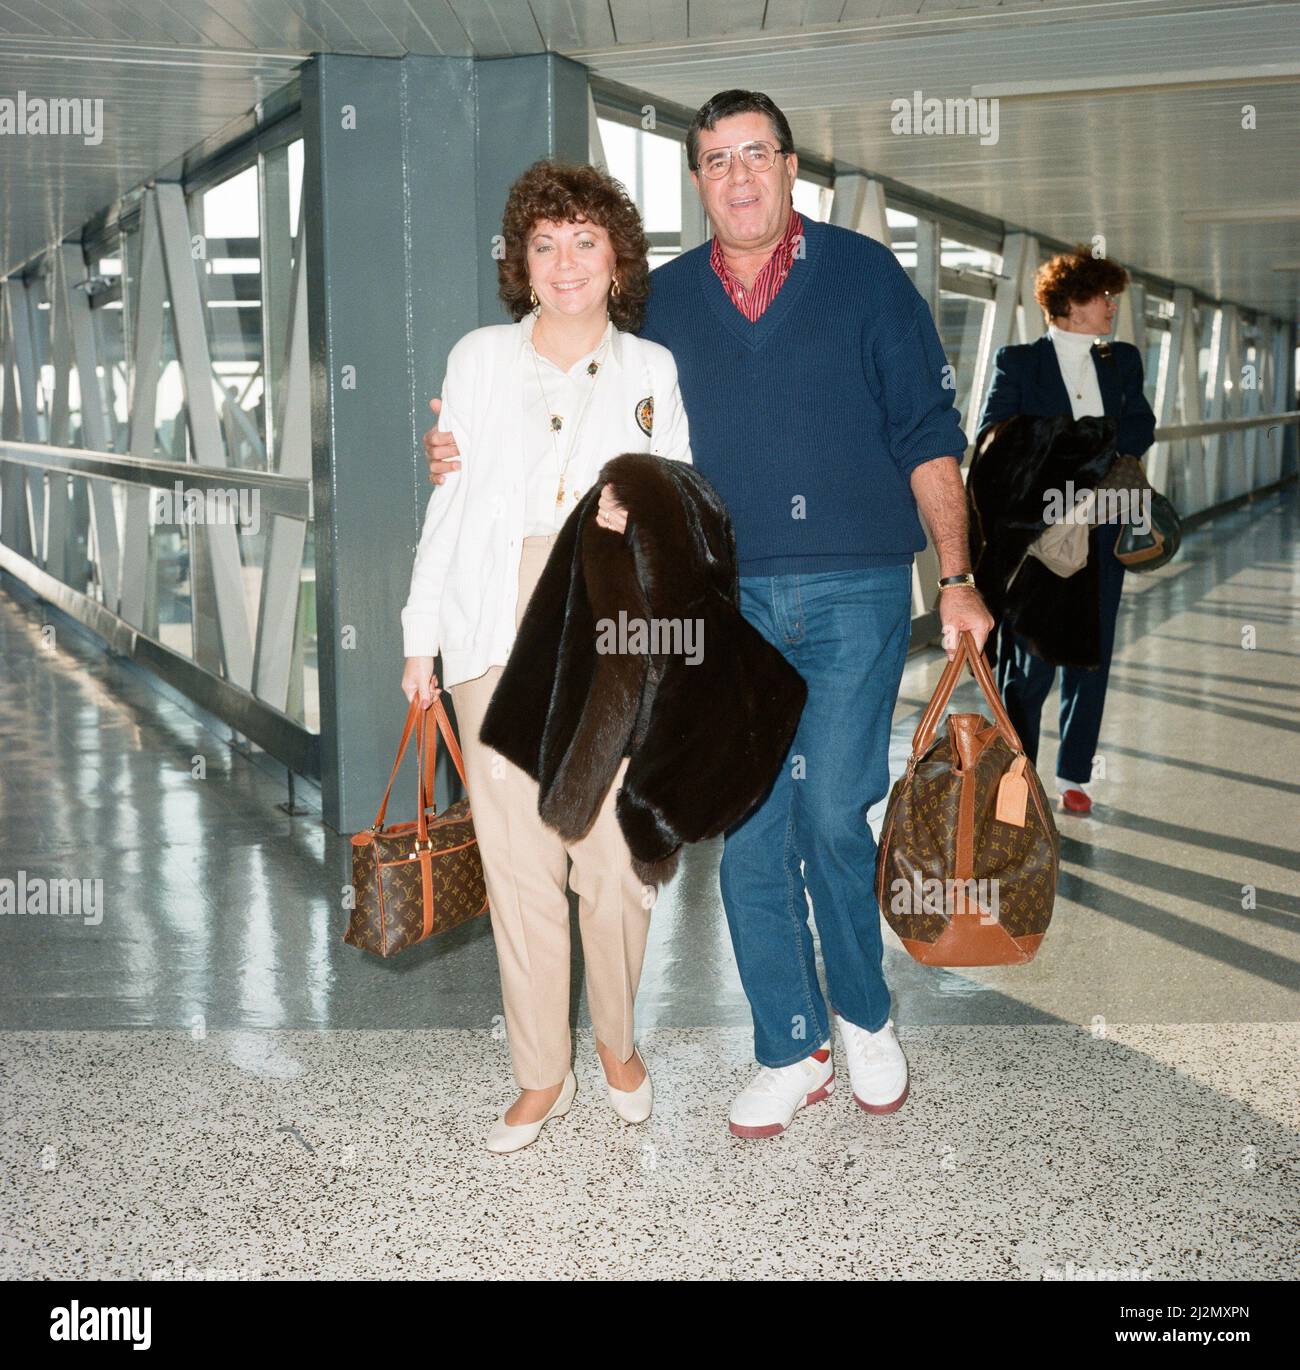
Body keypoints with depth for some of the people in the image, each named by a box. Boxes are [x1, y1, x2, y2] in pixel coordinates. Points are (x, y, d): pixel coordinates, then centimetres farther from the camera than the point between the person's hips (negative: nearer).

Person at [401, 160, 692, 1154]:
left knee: (615, 857, -1)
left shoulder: (652, 370, 11)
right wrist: (423, 636, 6)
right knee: (518, 859, 1)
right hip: (502, 626, 1)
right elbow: (448, 503, 9)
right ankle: (542, 1073, 13)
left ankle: (618, 1042, 23)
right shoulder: (479, 359, 11)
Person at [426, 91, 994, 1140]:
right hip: (730, 596, 3)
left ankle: (866, 1016, 20)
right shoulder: (665, 300, 11)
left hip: (856, 590, -2)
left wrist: (956, 577, -4)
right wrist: (480, 459, 3)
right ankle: (792, 1052, 20)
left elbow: (926, 433, 2)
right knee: (748, 833, 4)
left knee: (831, 816, -6)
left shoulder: (864, 274, 4)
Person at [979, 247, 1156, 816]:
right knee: (1030, 660, -2)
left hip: (1101, 528, 4)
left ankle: (1073, 775, 18)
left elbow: (1140, 429, 3)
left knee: (1091, 656, 8)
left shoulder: (1123, 360, 13)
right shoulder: (1019, 361, 1)